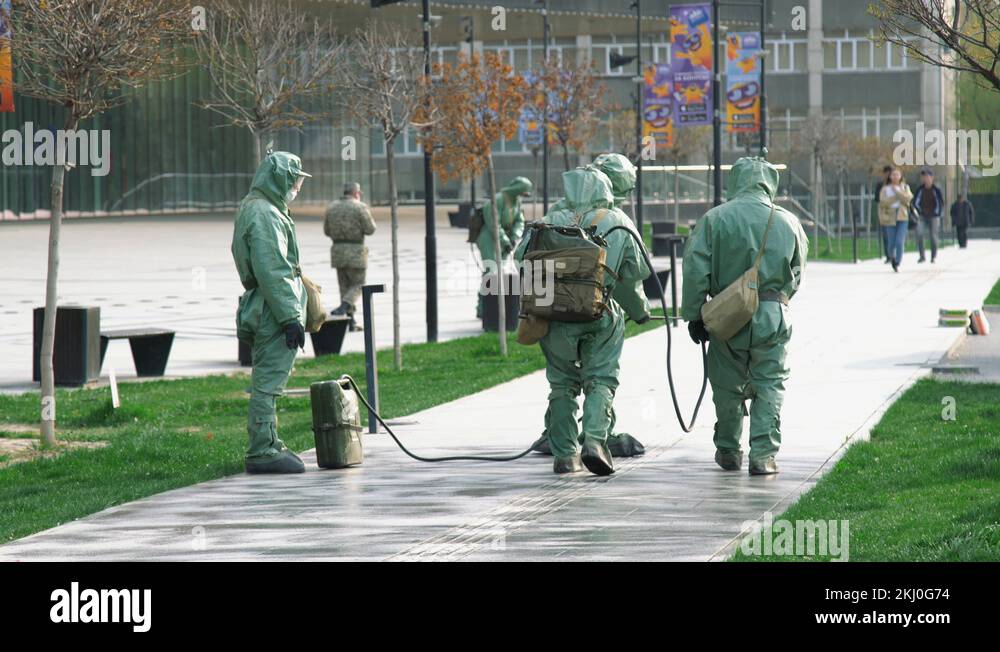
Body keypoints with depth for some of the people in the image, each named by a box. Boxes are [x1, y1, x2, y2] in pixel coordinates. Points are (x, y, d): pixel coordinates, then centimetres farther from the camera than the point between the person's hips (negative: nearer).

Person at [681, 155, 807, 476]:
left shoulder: (714, 219, -4)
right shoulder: (788, 222, 3)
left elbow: (695, 271, -6)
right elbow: (796, 275, 12)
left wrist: (693, 315, 2)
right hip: (773, 316, 1)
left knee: (727, 384, 13)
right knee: (769, 384, 6)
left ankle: (728, 451, 24)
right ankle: (763, 454, -2)